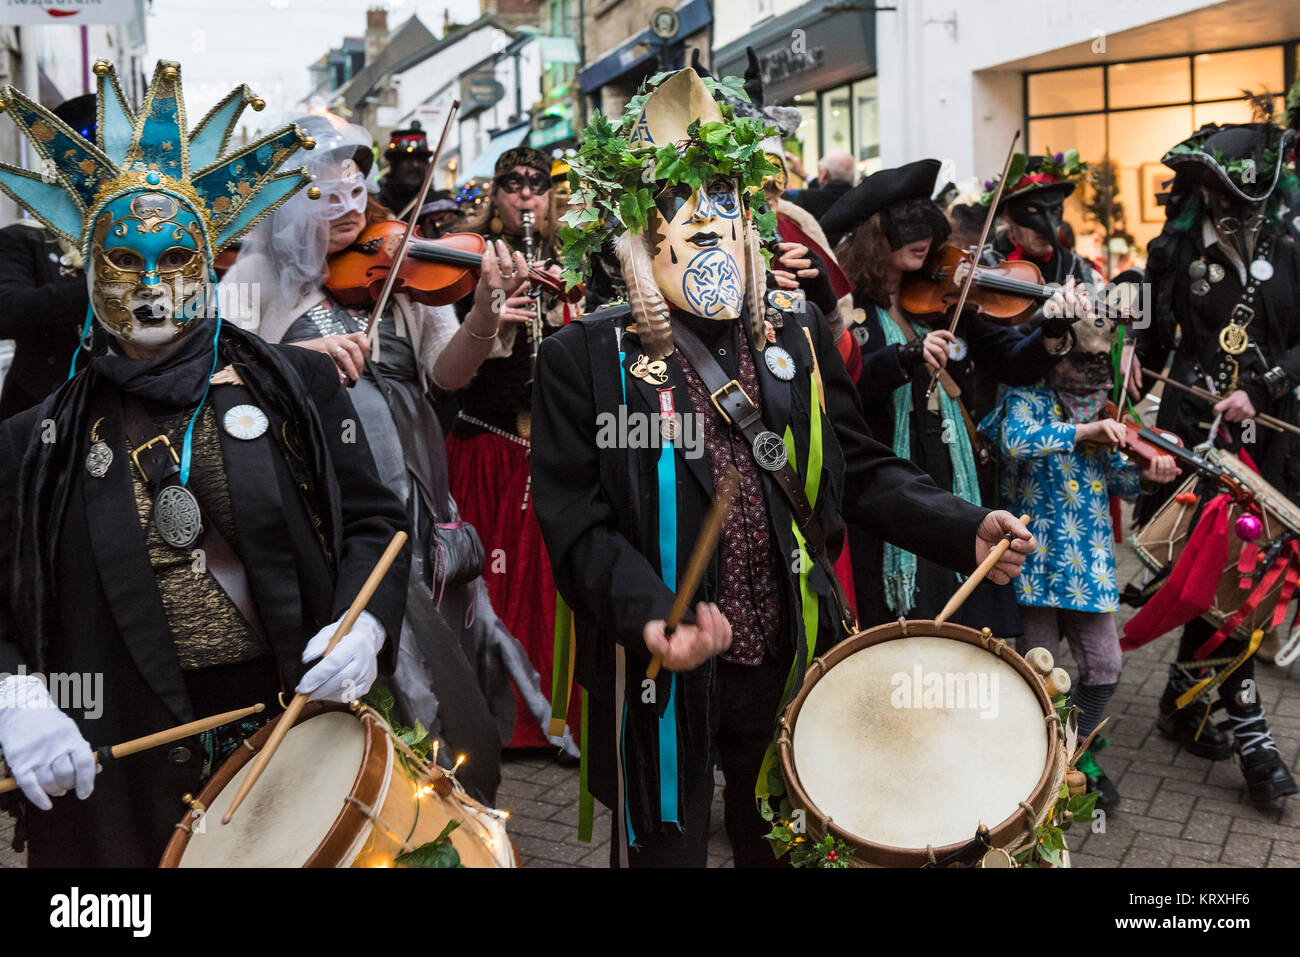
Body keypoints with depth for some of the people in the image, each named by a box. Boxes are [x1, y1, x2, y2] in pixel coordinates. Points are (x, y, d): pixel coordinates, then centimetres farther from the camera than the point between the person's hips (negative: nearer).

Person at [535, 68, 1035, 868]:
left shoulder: (800, 333, 6)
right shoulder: (585, 359, -8)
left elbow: (860, 469, 7)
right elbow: (578, 520, -12)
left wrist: (964, 530, -8)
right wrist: (650, 613, -29)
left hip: (790, 661, 4)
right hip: (661, 677, -3)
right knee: (667, 849, 14)